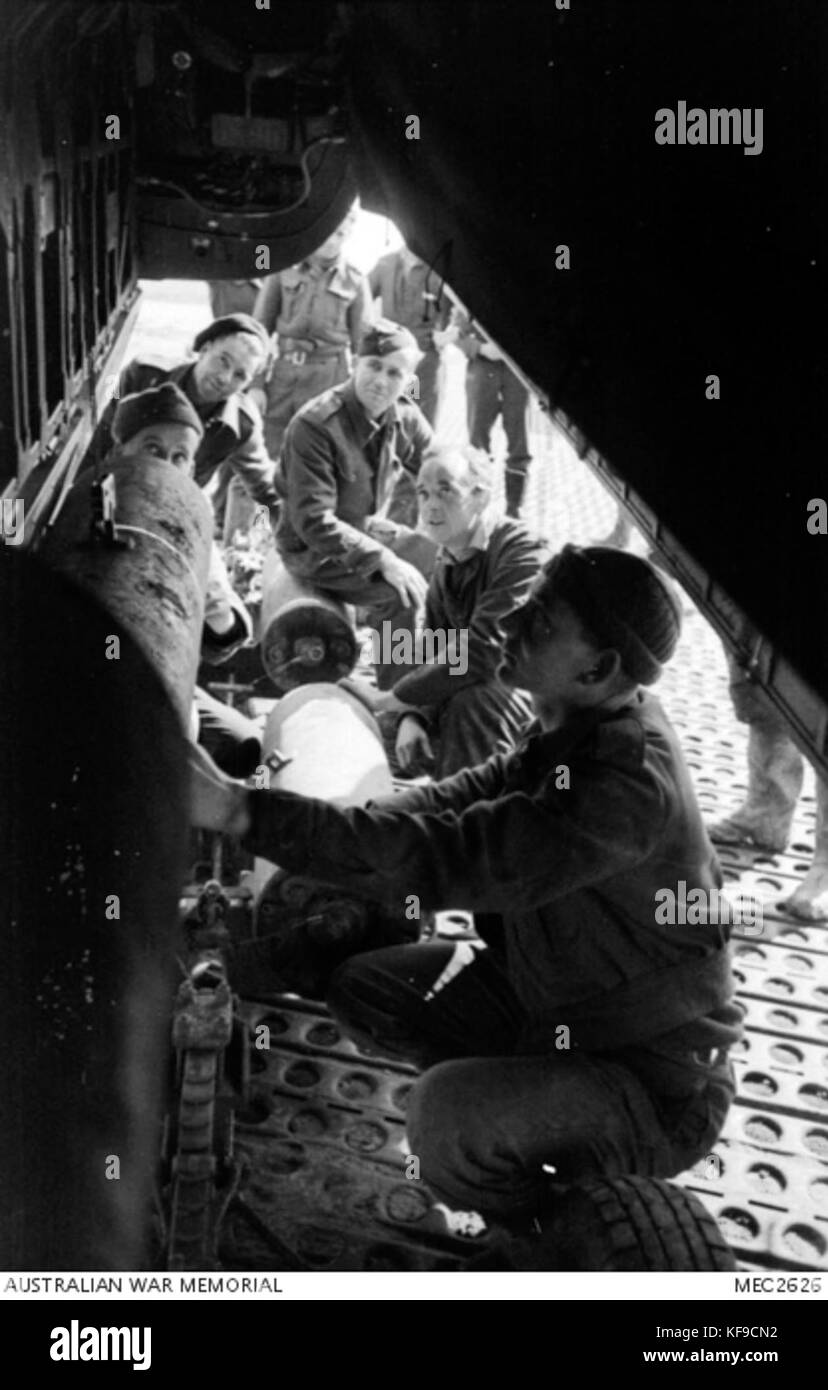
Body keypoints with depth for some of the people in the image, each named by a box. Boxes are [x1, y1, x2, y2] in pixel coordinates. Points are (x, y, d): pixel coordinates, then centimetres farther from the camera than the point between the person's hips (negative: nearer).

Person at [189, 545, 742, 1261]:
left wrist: (246, 812, -41)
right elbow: (466, 796, -1)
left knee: (446, 1112, -32)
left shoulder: (629, 783, -33)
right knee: (363, 986, 4)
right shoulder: (582, 727, -5)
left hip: (656, 1087, -8)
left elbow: (449, 858, -39)